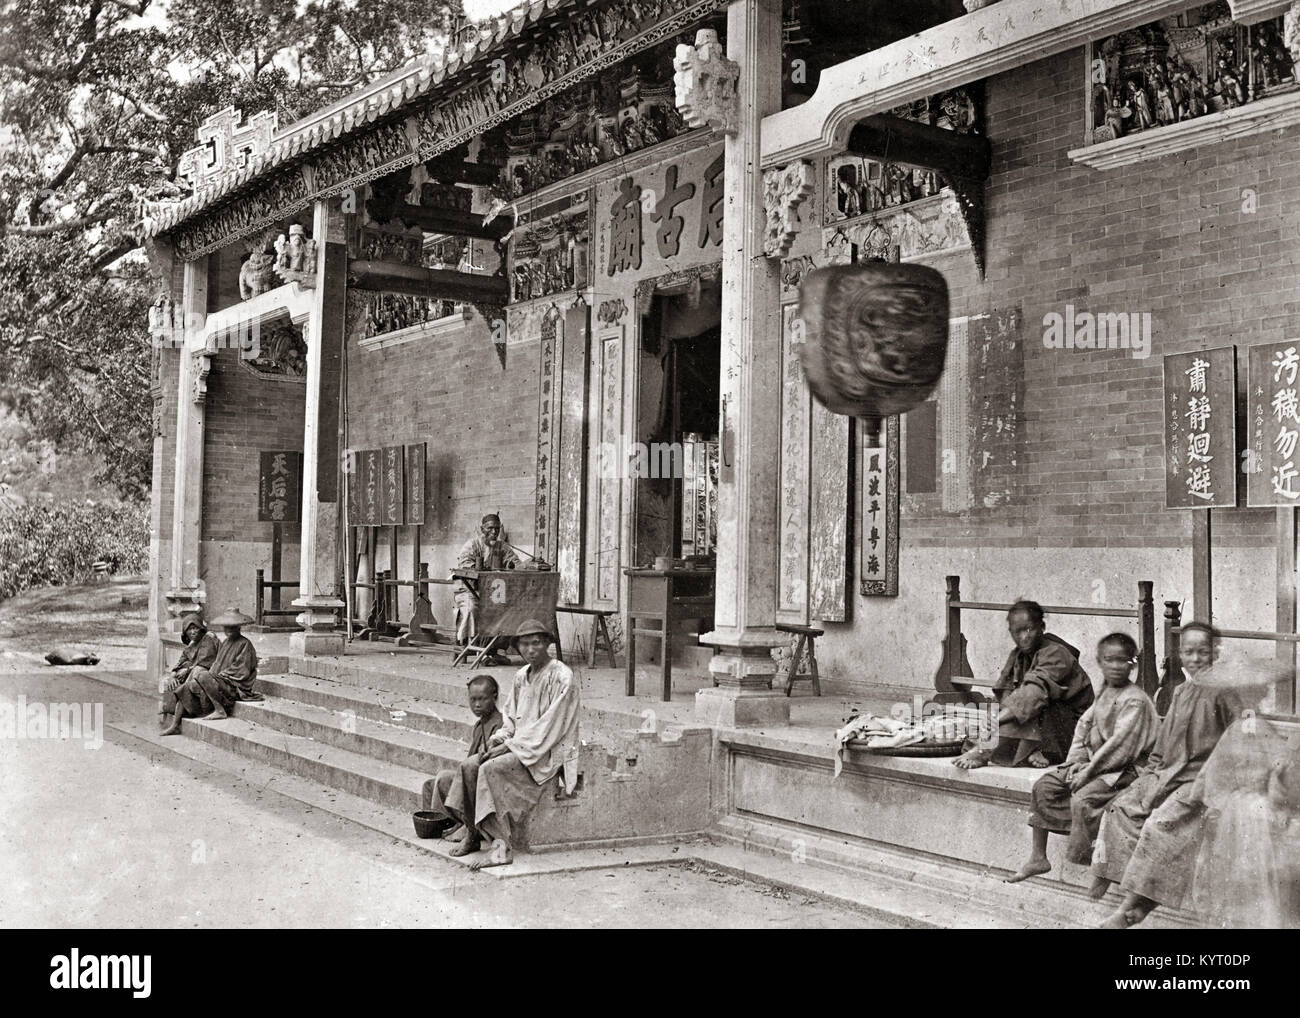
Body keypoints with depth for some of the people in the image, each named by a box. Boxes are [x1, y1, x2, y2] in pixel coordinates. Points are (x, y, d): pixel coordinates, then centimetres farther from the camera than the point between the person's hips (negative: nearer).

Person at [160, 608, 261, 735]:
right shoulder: (225, 643, 18)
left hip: (235, 687, -9)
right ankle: (175, 726, 1)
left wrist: (218, 676, -13)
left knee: (202, 677, -29)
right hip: (219, 683, 9)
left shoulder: (244, 644, -8)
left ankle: (220, 711, -24)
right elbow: (216, 664, 19)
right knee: (186, 687, -1)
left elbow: (241, 672, -15)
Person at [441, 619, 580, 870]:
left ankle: (503, 847, -27)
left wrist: (510, 745, -18)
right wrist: (499, 737, -2)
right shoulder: (521, 676, 11)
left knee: (491, 769, -27)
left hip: (550, 753, -8)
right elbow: (511, 715, 20)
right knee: (469, 766, -10)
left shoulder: (561, 678, -15)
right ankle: (472, 835, 1)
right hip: (520, 746, 8)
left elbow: (550, 727, -19)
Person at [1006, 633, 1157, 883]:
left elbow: (1119, 742, -21)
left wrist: (1089, 770, -20)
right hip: (1092, 762, 9)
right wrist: (1076, 761, -1)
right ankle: (1038, 858, 5)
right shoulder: (1103, 694, 13)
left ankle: (1088, 860, -19)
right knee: (1043, 786, 0)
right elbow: (1084, 725, 13)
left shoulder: (1135, 700, -14)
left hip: (1121, 768, -9)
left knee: (1082, 799, -30)